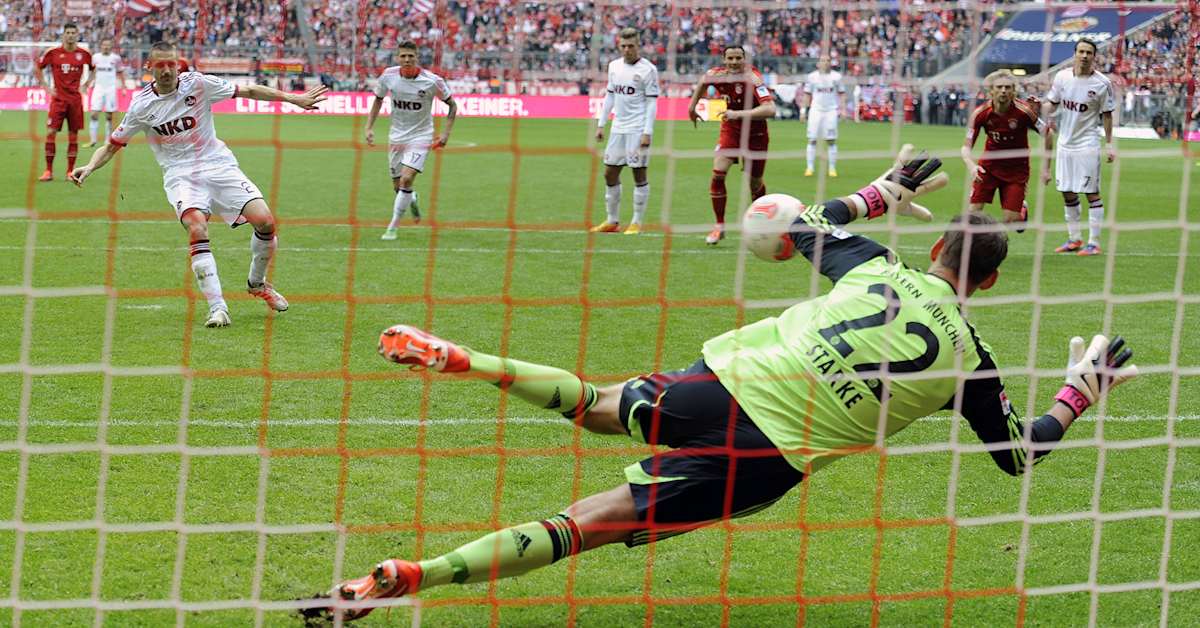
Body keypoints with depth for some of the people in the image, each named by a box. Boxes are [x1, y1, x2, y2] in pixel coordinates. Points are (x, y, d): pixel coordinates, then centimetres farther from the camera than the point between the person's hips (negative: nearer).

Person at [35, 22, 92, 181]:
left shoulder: (84, 54, 3)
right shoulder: (53, 53, -2)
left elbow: (93, 70, 21)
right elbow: (38, 69, 10)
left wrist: (86, 85, 9)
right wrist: (45, 87, 3)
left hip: (75, 99, 1)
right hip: (58, 98, -1)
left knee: (73, 135, 3)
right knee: (51, 133, -9)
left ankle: (70, 171, 11)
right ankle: (49, 171, -3)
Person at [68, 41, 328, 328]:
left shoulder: (198, 84, -4)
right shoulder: (142, 105, -3)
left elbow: (248, 91, 3)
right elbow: (111, 146, 6)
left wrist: (295, 99, 2)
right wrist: (89, 168, -13)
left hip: (219, 165, 2)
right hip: (180, 174, -2)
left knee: (265, 221, -14)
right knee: (197, 229, -30)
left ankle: (257, 283, 15)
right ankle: (217, 308, -29)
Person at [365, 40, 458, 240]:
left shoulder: (432, 81, -17)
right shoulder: (388, 76, -9)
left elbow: (452, 105, -2)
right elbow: (378, 100, 10)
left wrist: (446, 132, -9)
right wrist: (369, 127, 2)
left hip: (420, 136, -4)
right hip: (396, 136, 4)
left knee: (406, 180, -21)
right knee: (398, 186, 9)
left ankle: (392, 228, -7)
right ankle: (412, 200, 47)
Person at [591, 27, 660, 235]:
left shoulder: (648, 69, -7)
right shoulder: (614, 66, 11)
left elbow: (652, 102, -9)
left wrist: (647, 132, -15)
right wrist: (601, 124, 14)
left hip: (638, 130, -6)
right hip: (618, 129, 6)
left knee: (639, 174, -3)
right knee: (610, 173, 7)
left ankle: (637, 223, 3)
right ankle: (612, 220, 16)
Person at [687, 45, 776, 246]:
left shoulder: (752, 79, -28)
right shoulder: (716, 75, -13)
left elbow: (770, 109, -40)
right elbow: (703, 82, 14)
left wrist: (739, 114, -45)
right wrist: (692, 106, 20)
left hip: (756, 134, -3)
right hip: (730, 130, 3)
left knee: (755, 183, 9)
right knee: (717, 174, -15)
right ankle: (719, 226, -3)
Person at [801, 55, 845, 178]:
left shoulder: (836, 77, 4)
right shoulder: (812, 77, 3)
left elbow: (841, 93, 9)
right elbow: (807, 94, 9)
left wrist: (842, 109, 1)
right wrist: (803, 109, 3)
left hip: (831, 110, 0)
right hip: (816, 110, 0)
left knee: (831, 140, -1)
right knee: (812, 139, -1)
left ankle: (832, 168, 3)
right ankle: (809, 167, 3)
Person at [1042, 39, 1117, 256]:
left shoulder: (1102, 83, -9)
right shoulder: (1062, 77, 1)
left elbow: (1107, 115, -2)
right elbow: (1052, 103, 13)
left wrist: (1109, 144, -4)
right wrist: (1048, 114, -8)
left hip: (1087, 145, -5)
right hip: (1065, 142, 5)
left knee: (1092, 193, -5)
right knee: (1067, 193, 11)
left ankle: (1094, 242, 0)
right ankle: (1074, 238, 23)